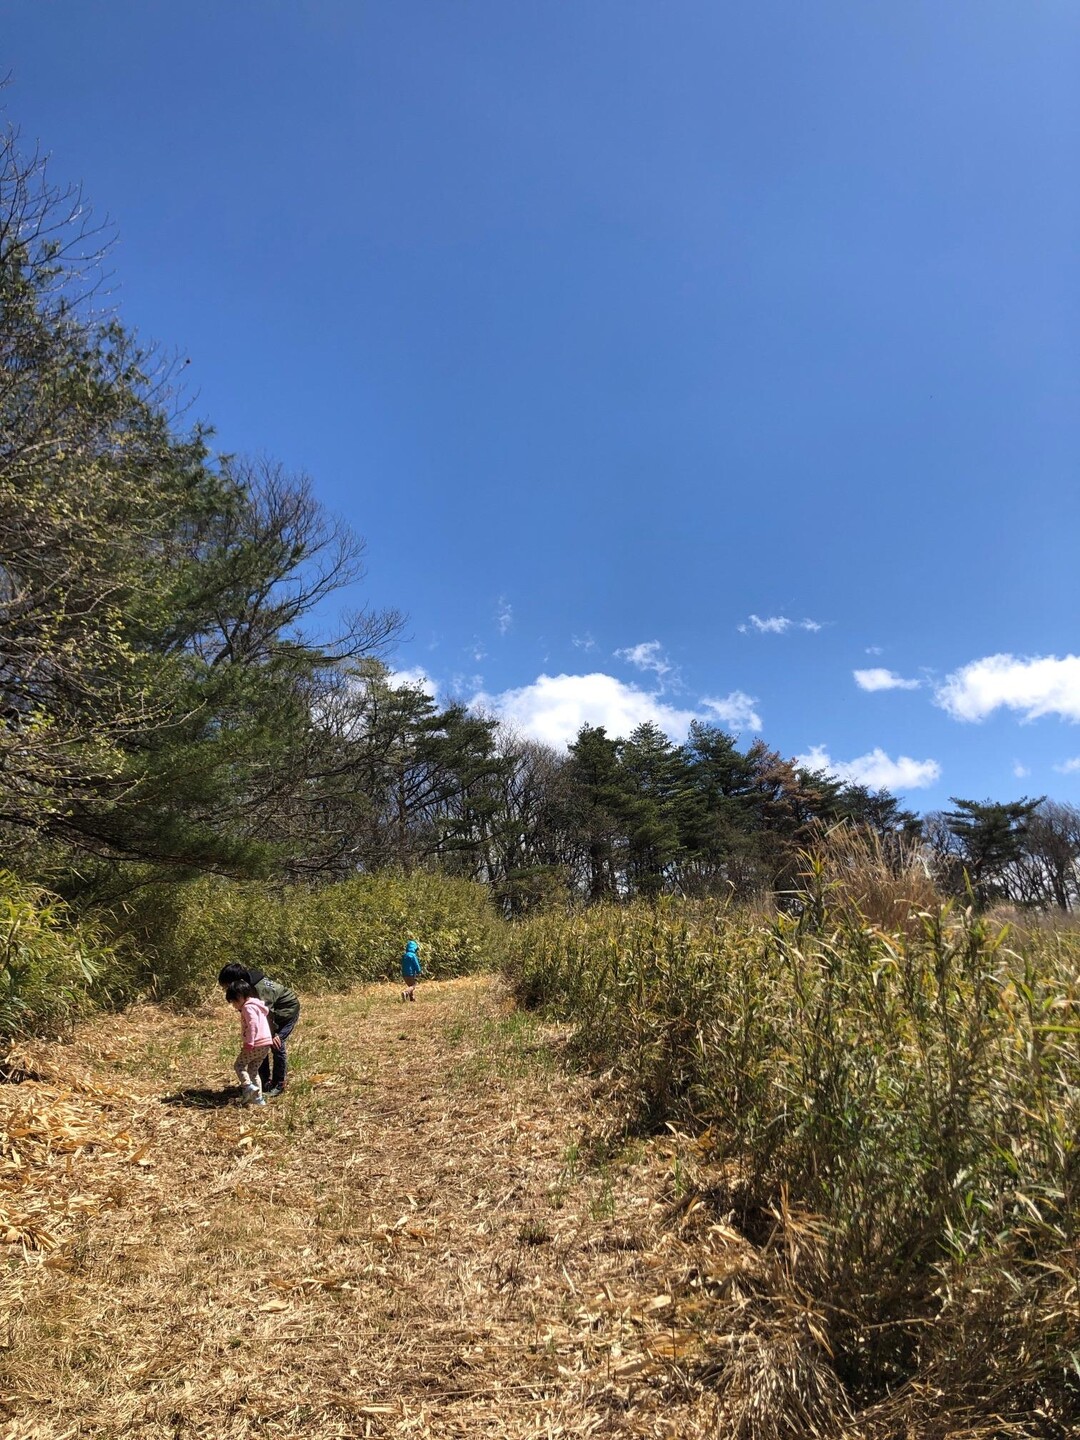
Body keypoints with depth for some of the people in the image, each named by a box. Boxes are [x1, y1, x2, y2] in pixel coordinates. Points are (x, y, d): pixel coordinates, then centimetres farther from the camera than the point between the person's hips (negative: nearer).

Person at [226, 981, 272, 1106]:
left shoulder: (248, 1007, -10)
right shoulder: (257, 1006, 20)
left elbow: (253, 1024, -22)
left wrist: (249, 1043, -24)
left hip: (255, 1045, -9)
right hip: (266, 1045, 9)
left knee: (239, 1065, 7)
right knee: (253, 1069, 16)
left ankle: (248, 1085, -12)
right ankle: (258, 1098, 15)